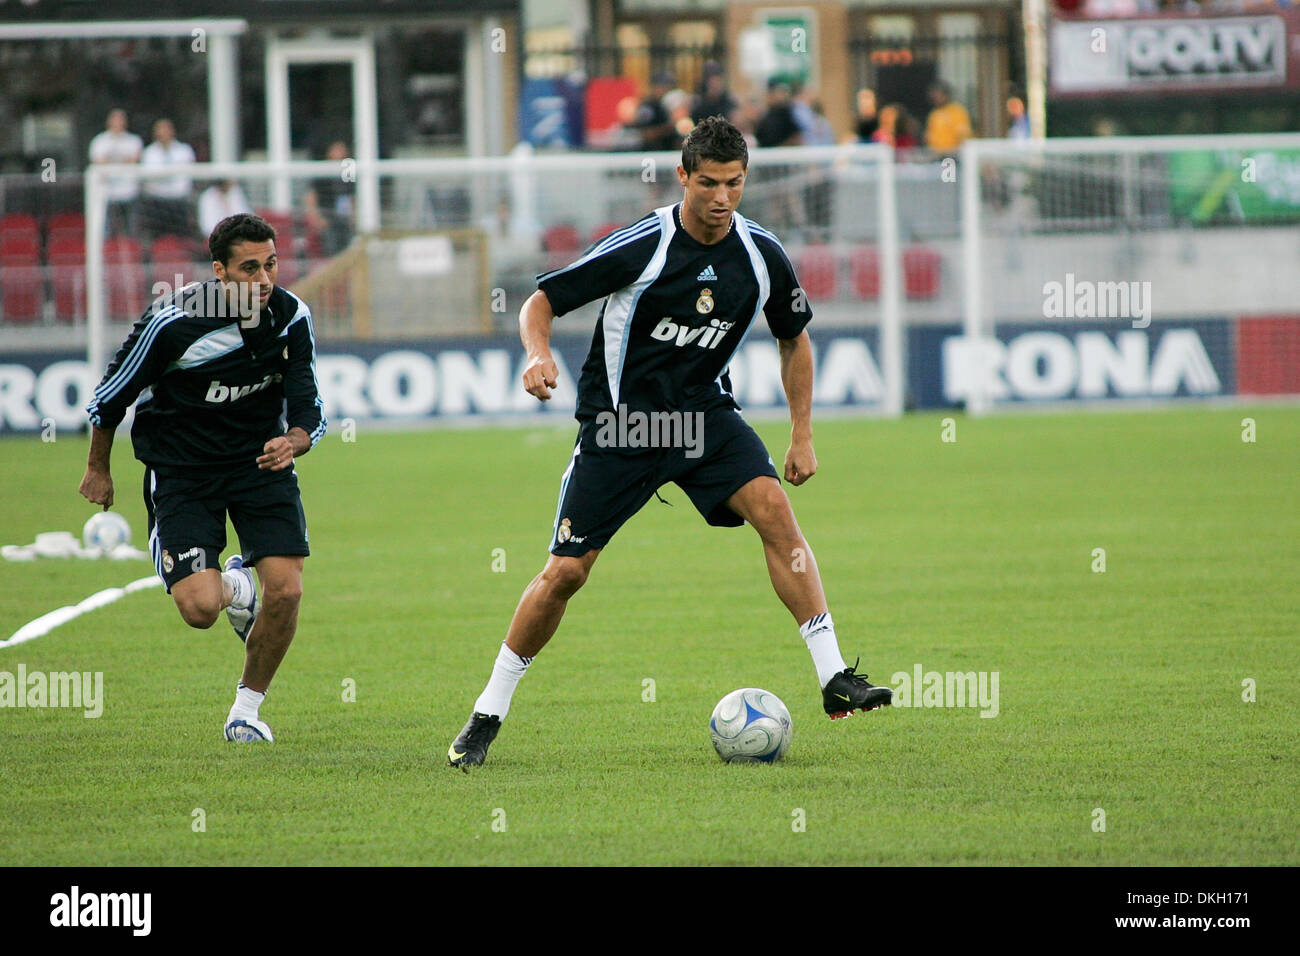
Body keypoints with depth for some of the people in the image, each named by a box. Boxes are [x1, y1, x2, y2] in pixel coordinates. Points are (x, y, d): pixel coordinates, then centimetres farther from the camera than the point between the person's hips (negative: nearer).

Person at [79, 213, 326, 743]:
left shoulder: (291, 316, -11)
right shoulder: (171, 322, -22)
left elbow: (307, 407, -6)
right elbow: (111, 394, -5)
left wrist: (293, 441, -30)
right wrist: (98, 469, 7)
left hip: (260, 460, 3)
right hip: (181, 470, -3)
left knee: (286, 590, -12)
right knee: (200, 609, -17)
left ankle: (248, 705, 14)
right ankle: (233, 587, 24)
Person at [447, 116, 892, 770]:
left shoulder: (761, 256, -5)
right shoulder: (641, 247, -17)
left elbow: (794, 340, 13)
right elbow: (541, 302, -10)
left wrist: (802, 435, 9)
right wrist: (538, 355, -31)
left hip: (703, 411, 3)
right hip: (619, 422, -3)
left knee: (773, 509, -21)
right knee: (566, 570, -4)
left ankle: (834, 679, -21)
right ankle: (488, 714, 13)